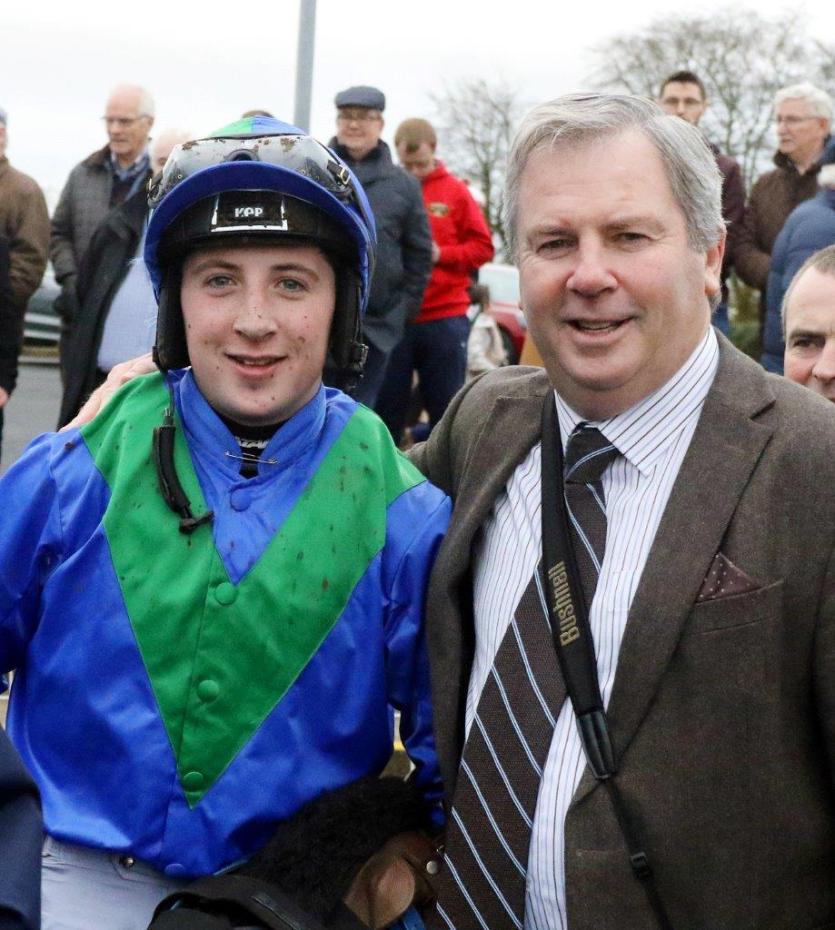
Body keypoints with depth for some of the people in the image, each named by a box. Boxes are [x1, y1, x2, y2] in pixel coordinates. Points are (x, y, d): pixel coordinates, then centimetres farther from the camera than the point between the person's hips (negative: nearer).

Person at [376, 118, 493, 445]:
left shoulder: (455, 191, 3)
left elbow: (482, 246, 4)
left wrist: (442, 254, -11)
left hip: (446, 318, 0)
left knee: (446, 405, 6)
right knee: (386, 404, 6)